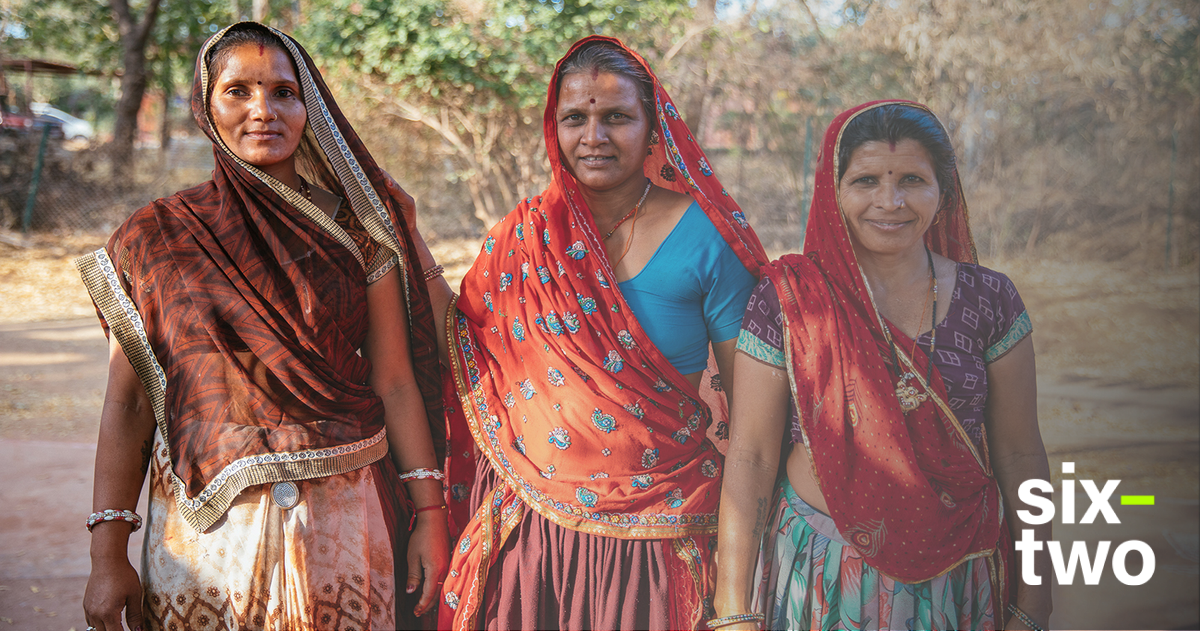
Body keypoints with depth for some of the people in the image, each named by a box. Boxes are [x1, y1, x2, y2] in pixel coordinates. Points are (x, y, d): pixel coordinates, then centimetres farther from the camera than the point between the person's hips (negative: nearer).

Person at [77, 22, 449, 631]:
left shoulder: (352, 232, 2)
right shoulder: (156, 238, 0)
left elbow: (395, 381, 3)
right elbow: (127, 404, -1)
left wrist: (431, 514, 1)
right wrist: (108, 557, -5)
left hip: (340, 525, 1)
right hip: (203, 529, 0)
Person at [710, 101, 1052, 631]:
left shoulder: (989, 300, -2)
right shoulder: (786, 300, -7)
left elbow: (1019, 455, 3)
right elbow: (750, 456, -6)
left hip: (954, 579, 2)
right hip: (819, 578, -1)